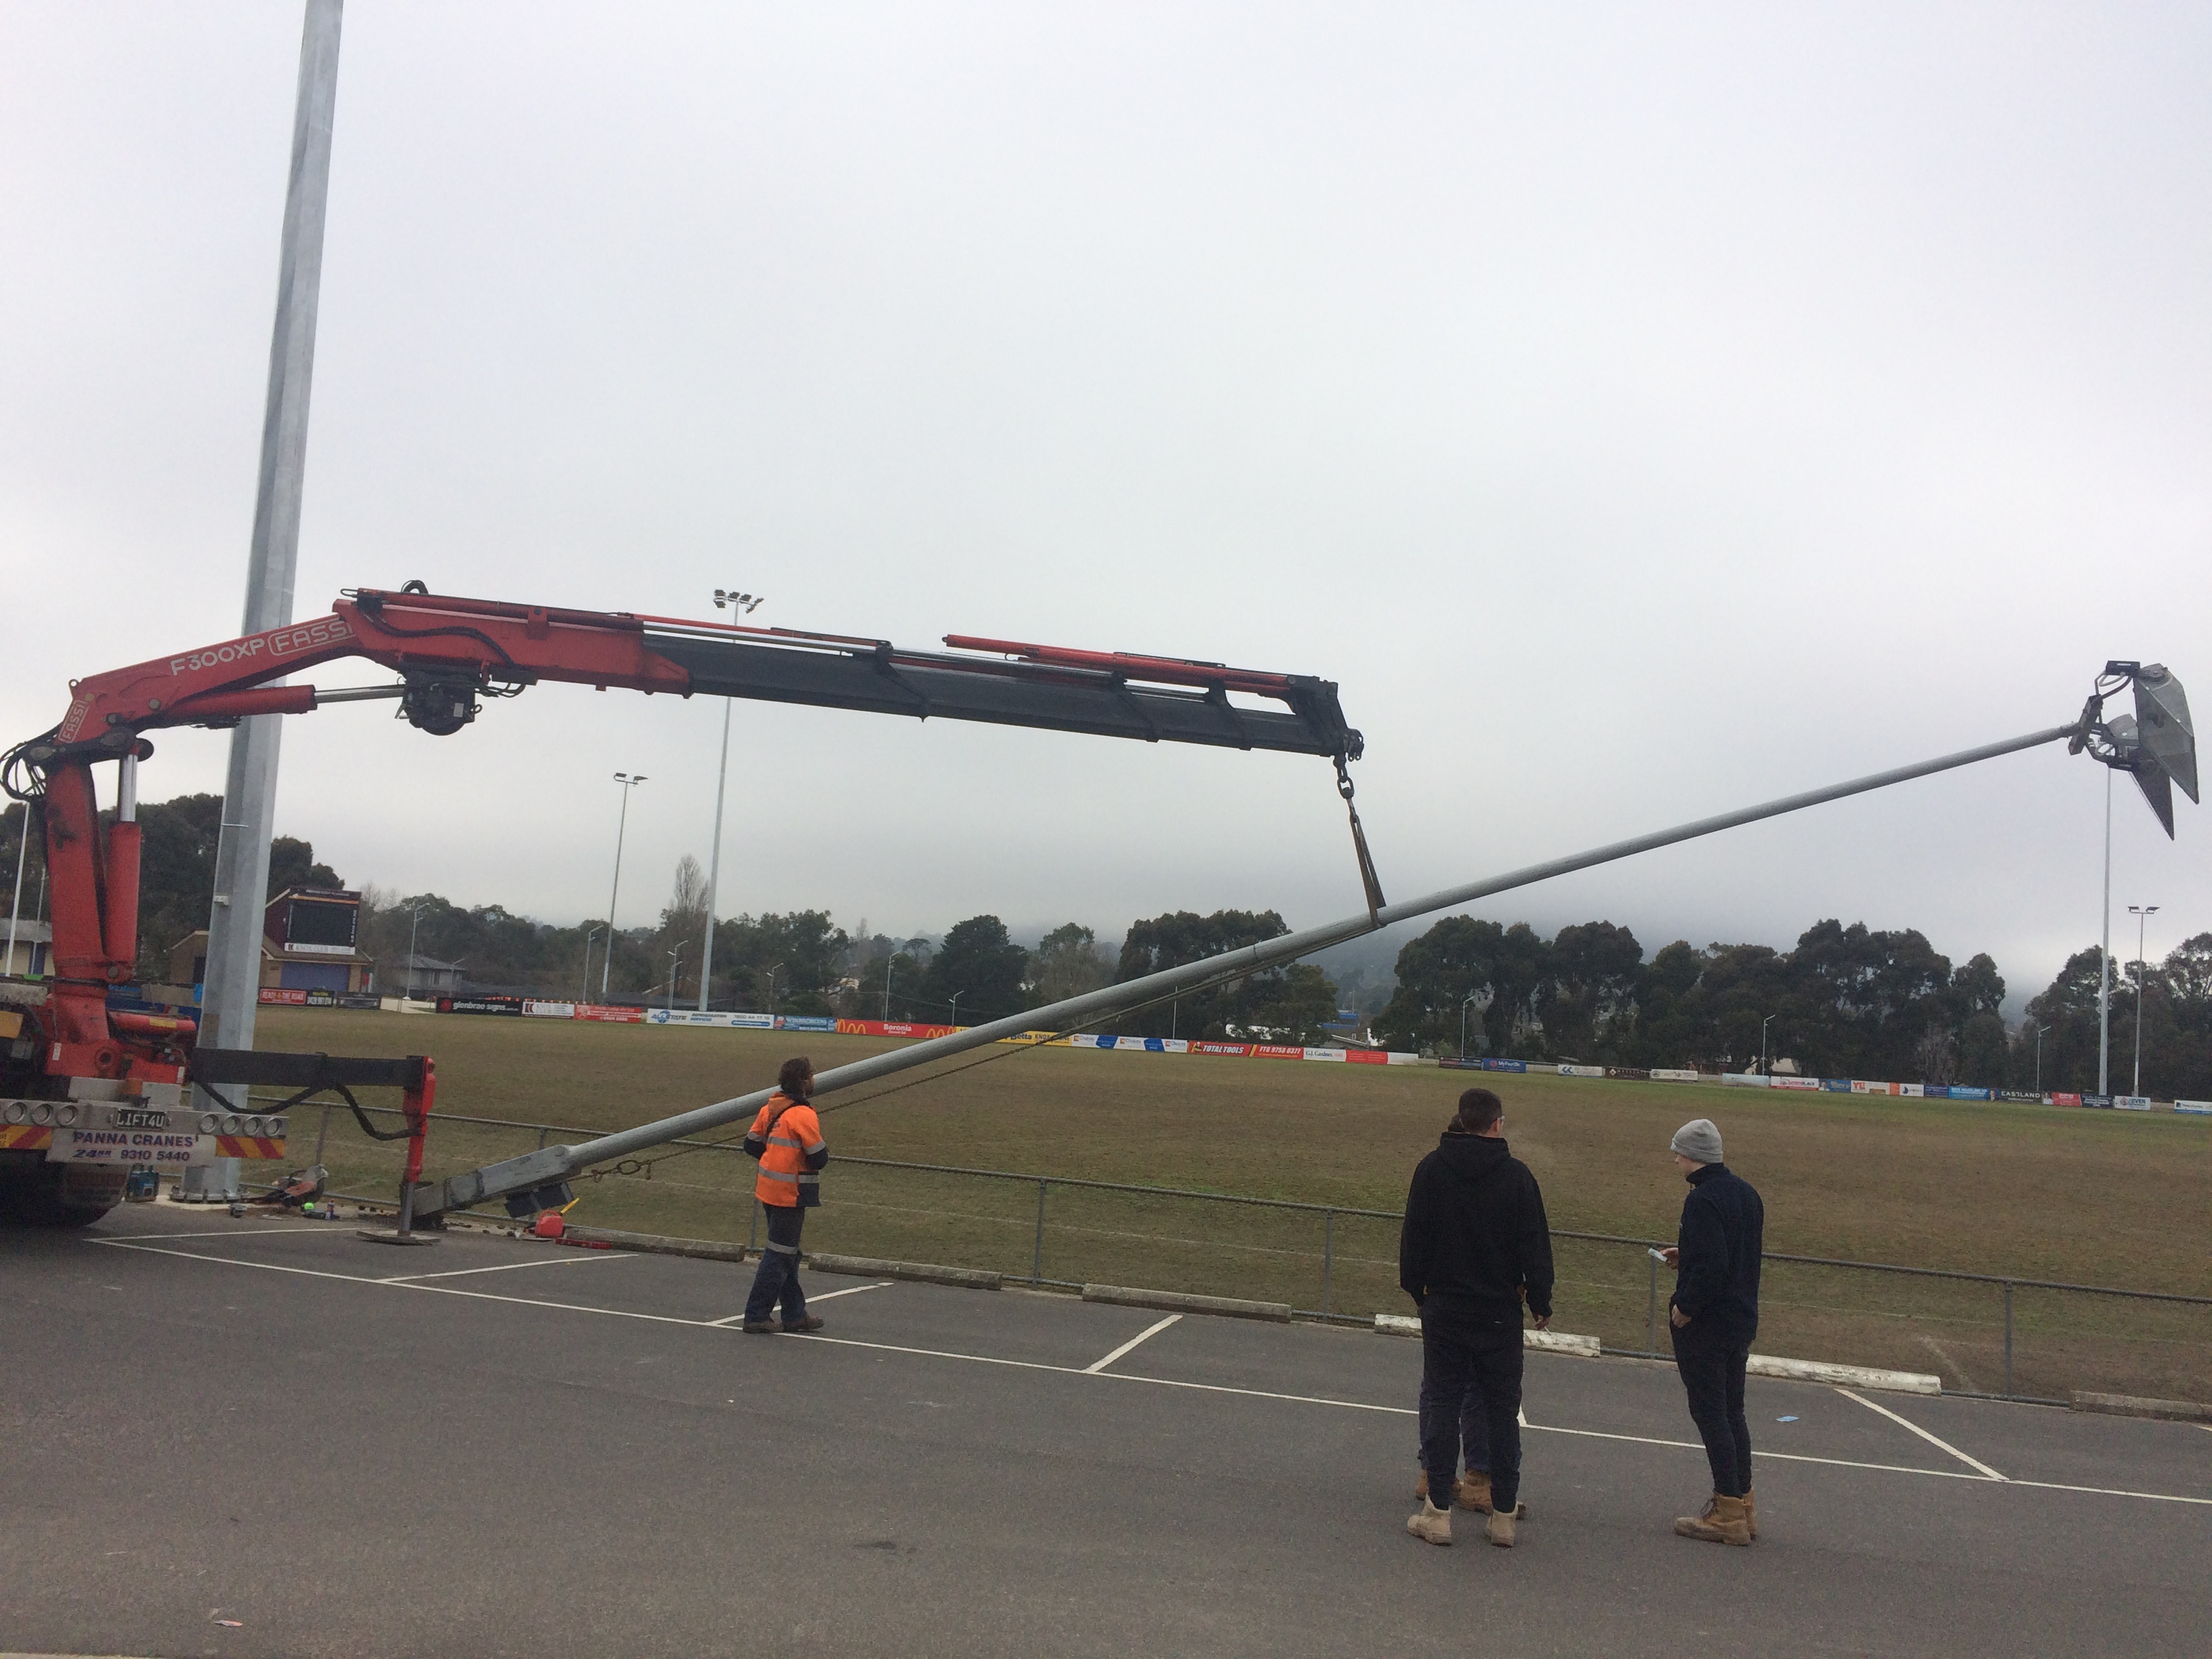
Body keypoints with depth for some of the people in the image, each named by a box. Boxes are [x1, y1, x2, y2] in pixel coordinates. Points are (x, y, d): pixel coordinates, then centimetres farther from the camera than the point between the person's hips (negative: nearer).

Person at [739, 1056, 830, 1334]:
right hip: (791, 1194, -9)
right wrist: (822, 1145, 2)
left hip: (770, 1189, 9)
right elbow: (819, 1158, -19)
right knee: (780, 1254, -1)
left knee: (788, 1252, 17)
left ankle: (795, 1314, 24)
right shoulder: (804, 1116, -19)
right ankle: (757, 1316, 3)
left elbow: (751, 1145, 11)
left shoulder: (770, 1109, 6)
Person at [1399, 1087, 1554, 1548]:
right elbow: (1535, 1246, -3)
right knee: (1502, 1408, 9)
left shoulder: (1432, 1168, -4)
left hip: (1444, 1307, 0)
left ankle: (1437, 1512, 4)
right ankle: (1504, 1515, 13)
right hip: (1500, 1312, 0)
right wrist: (1541, 1303, 7)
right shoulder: (1517, 1175, -6)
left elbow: (1414, 1236, 1)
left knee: (1441, 1402, 5)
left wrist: (1415, 1287, 14)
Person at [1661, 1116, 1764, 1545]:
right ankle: (1742, 1504, 23)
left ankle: (1728, 1513, 1)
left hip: (1705, 1326, -9)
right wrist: (1686, 1258, 18)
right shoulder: (1746, 1192, 9)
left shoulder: (1703, 1200, -21)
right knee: (1732, 1411, 17)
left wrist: (1685, 1309, -17)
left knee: (1710, 1413, -2)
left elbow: (1710, 1266, -28)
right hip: (1742, 1321, 9)